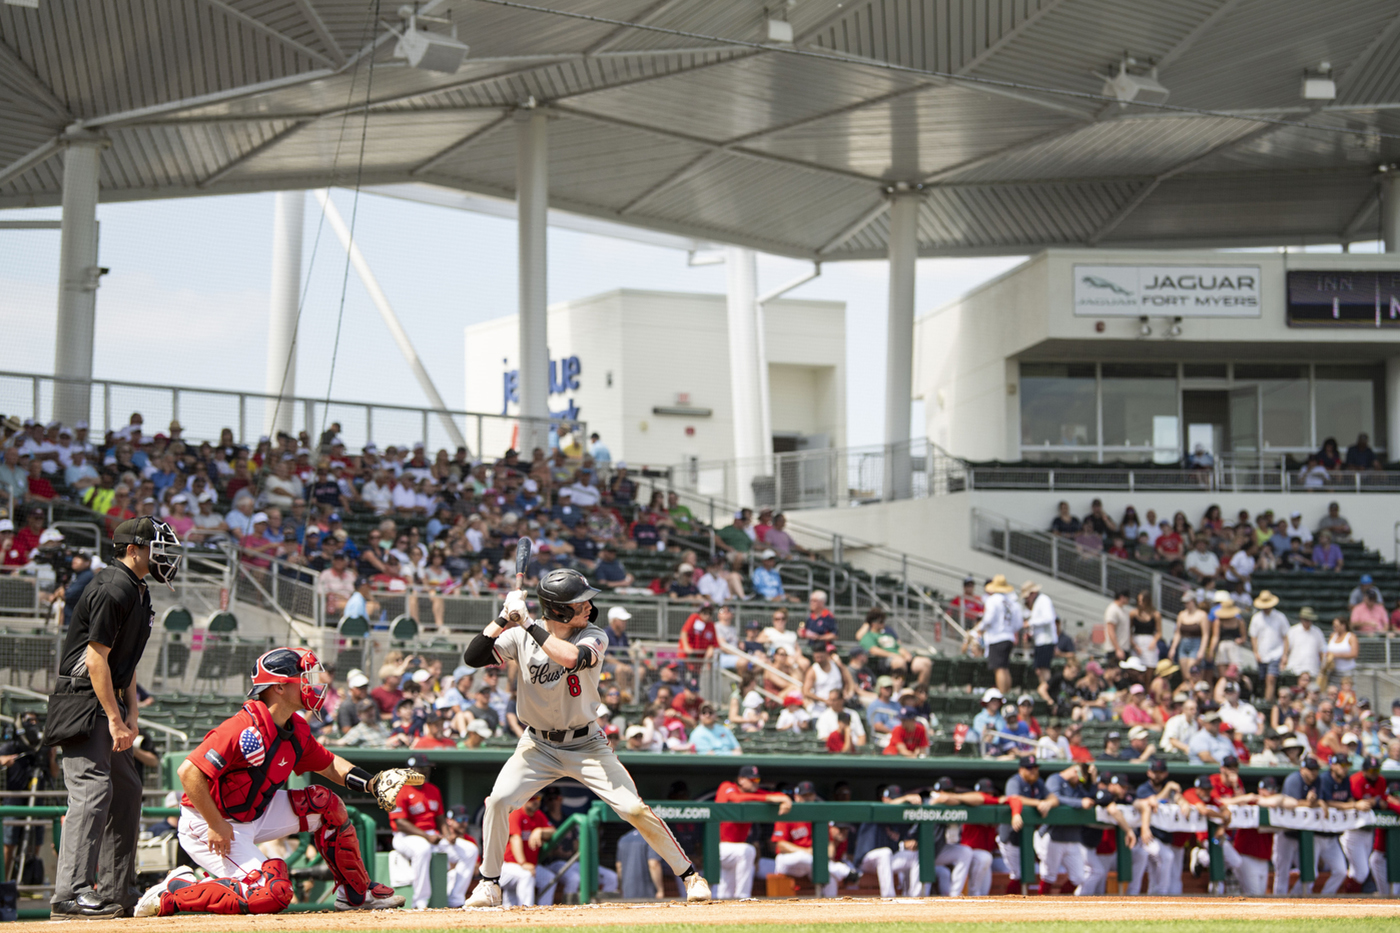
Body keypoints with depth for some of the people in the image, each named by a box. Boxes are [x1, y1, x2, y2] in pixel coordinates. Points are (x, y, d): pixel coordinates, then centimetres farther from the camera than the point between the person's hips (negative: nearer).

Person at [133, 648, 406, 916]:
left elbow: (328, 765, 18)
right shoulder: (246, 728, -27)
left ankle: (357, 893, 16)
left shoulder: (296, 729, 2)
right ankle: (173, 891, -11)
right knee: (273, 894, -22)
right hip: (205, 825, -9)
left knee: (324, 803, 3)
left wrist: (372, 783, 0)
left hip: (255, 817, 9)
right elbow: (188, 772, -30)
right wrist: (216, 826, -25)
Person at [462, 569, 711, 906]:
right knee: (498, 800, -19)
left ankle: (689, 874, 5)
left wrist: (529, 624, -32)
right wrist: (505, 618, -25)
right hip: (538, 745, 1)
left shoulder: (594, 637, -13)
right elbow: (472, 657, -16)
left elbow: (572, 658, -35)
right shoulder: (520, 637, -9)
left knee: (634, 809, -10)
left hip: (586, 745, -1)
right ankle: (489, 885, -2)